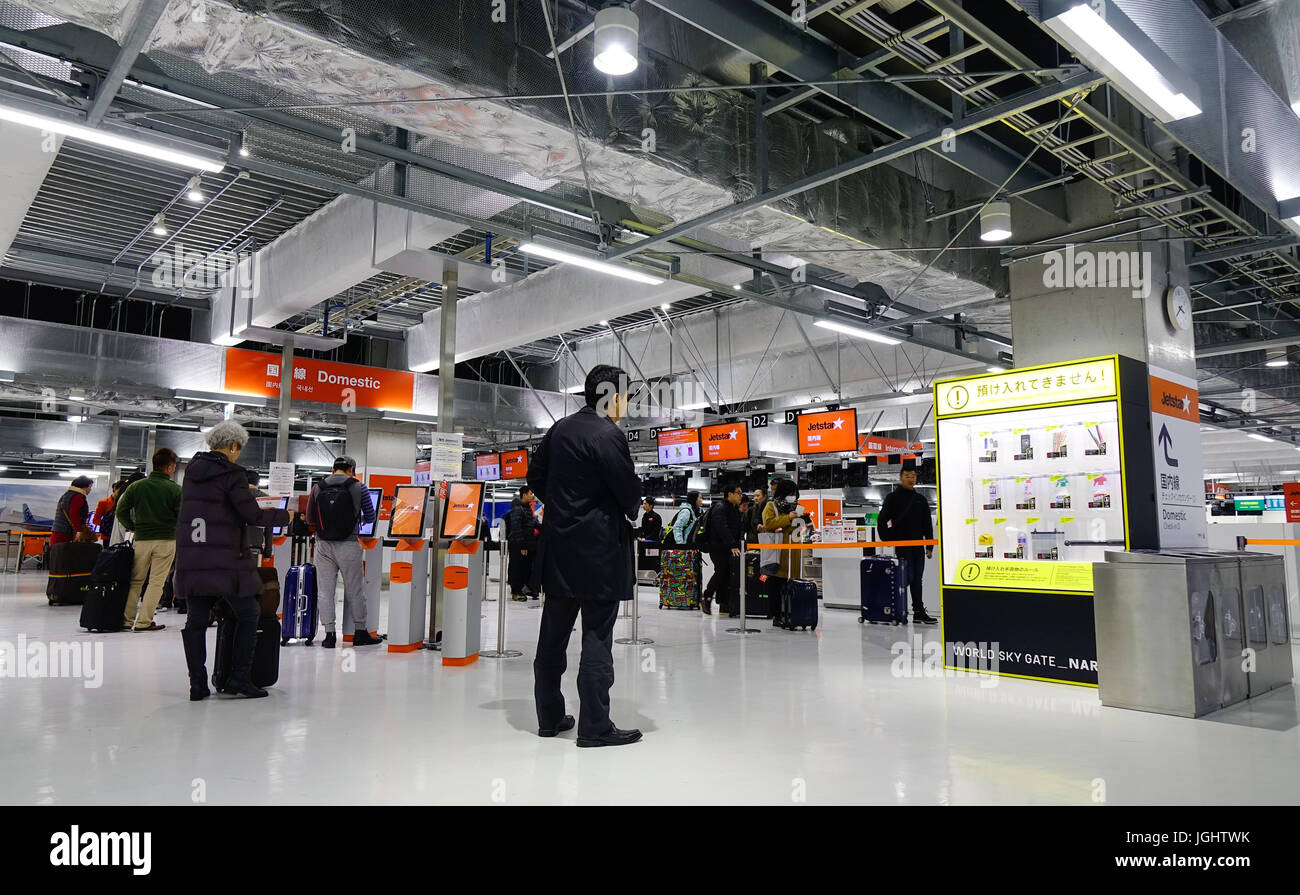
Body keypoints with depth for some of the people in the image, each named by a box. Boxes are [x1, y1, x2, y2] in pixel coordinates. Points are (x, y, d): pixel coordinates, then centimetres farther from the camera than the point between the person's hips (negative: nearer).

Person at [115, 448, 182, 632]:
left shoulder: (136, 486, 1)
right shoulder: (175, 489, -8)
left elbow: (121, 511, 1)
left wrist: (133, 527, 14)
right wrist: (174, 529, 12)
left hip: (142, 539, 3)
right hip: (166, 540, -3)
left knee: (136, 580, 15)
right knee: (157, 581, 3)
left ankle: (126, 619, 17)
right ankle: (144, 621, 1)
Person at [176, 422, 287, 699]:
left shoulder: (192, 469, 11)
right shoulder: (232, 473, -10)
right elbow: (252, 515, -11)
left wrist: (244, 489, 26)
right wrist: (283, 516, 5)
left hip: (190, 560, 7)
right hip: (225, 560, -6)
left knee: (196, 620, 10)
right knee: (247, 616, 6)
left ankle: (197, 684, 12)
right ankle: (239, 678, 4)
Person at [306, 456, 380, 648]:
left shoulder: (317, 487, 3)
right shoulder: (358, 487, -3)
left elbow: (310, 519, 7)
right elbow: (370, 517, 4)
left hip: (323, 545, 2)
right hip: (348, 545, -2)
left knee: (324, 590, 8)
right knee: (355, 589, 8)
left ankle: (329, 634, 8)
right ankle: (360, 632, 17)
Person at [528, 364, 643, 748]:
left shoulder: (559, 429, 7)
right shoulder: (609, 435, -16)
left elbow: (535, 476, 13)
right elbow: (631, 491, -15)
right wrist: (629, 511, 7)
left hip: (558, 548, 8)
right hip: (598, 551, -8)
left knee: (553, 636, 14)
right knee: (597, 637, -1)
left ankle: (550, 717, 25)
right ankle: (594, 726, 5)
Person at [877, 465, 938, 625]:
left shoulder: (921, 499, 14)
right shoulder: (893, 498, -1)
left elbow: (927, 524, 16)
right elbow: (881, 521, -2)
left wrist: (929, 546, 11)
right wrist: (888, 541, -8)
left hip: (918, 545, 5)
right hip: (901, 545, -5)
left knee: (917, 578, 8)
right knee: (907, 577, -10)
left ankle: (919, 612, 12)